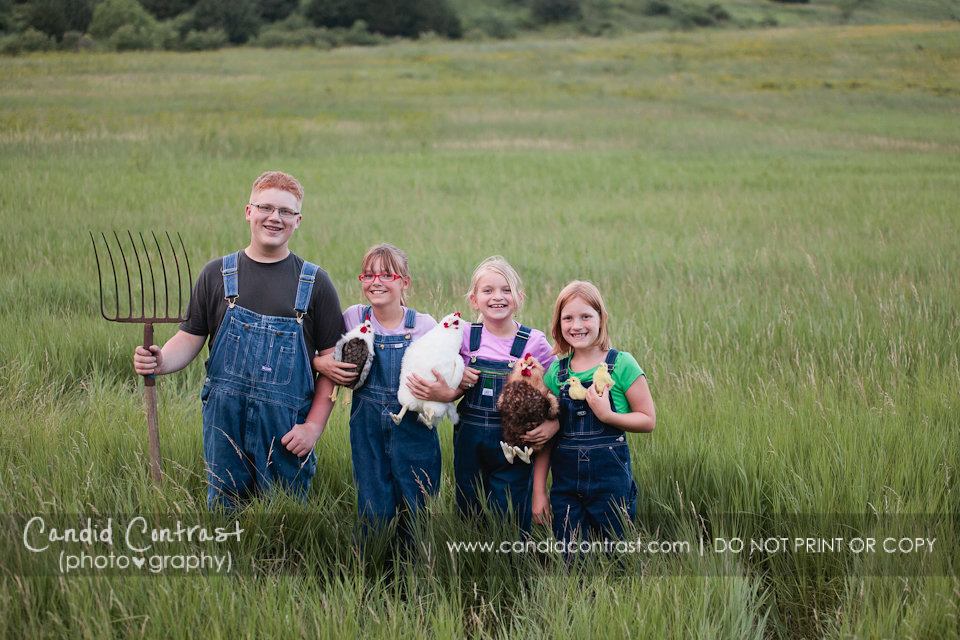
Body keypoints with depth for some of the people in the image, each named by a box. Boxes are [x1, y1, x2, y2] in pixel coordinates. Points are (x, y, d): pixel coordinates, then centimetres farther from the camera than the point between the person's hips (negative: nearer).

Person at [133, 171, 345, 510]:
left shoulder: (314, 282, 3)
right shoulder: (217, 274, 7)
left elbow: (333, 360, 2)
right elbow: (190, 338, 9)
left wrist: (314, 425, -6)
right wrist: (160, 362, -12)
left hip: (287, 430, -1)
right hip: (225, 421, 1)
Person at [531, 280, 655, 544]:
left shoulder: (621, 364, -4)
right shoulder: (556, 372, 6)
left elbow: (648, 420, -3)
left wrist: (607, 415, -19)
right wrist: (538, 491, 5)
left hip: (611, 476, -3)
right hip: (566, 480, 3)